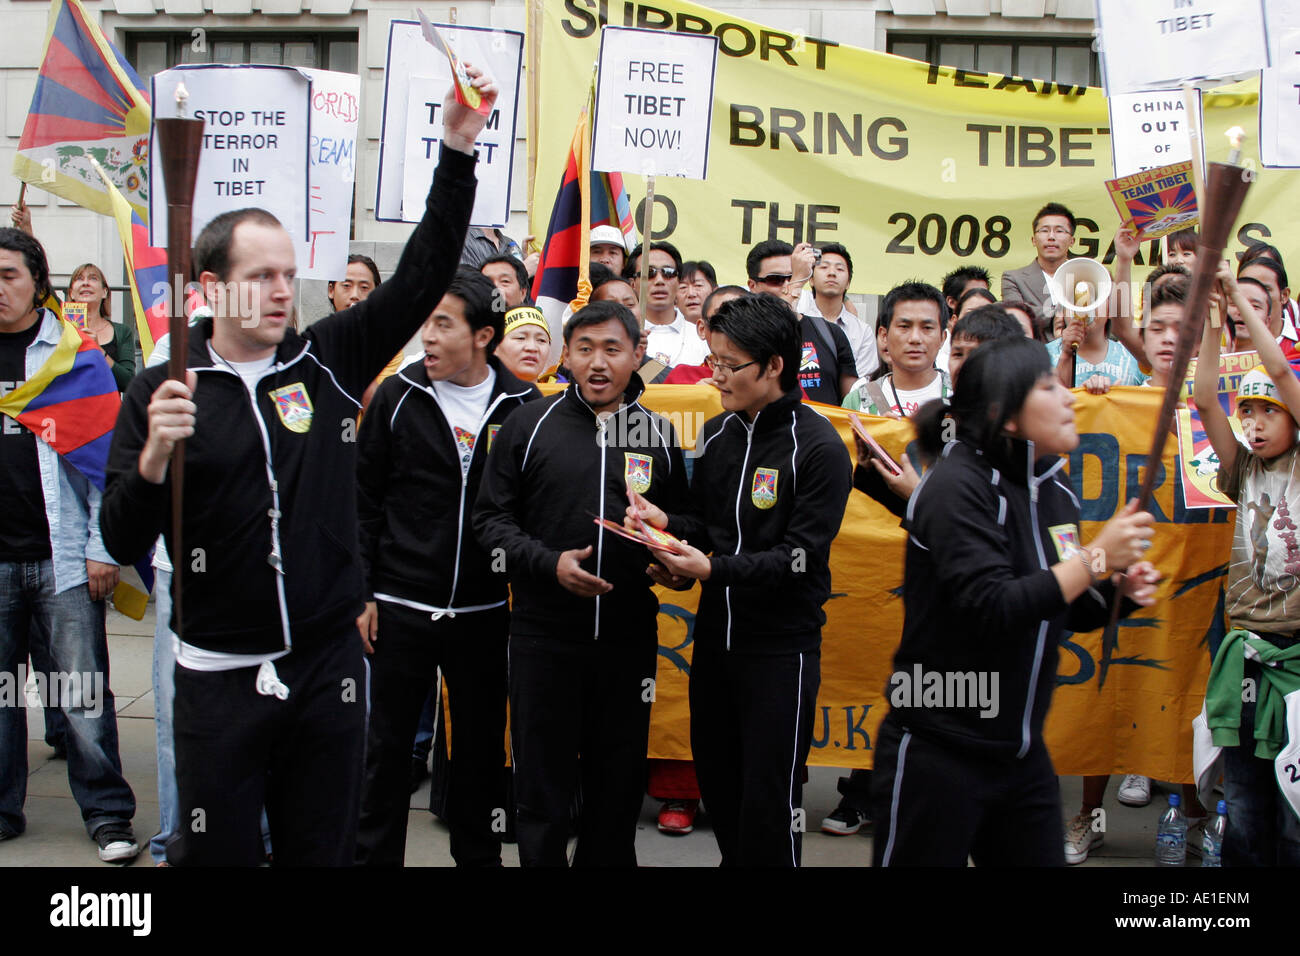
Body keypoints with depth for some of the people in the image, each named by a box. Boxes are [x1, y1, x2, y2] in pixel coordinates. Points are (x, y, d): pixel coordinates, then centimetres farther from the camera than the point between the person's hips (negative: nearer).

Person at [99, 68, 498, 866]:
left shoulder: (329, 362, 1)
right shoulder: (161, 391, -4)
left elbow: (423, 275, -4)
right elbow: (124, 541, -5)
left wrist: (458, 148, -11)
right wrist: (154, 457, -24)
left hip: (330, 665, 2)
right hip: (219, 677, -2)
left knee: (324, 852, 16)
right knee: (216, 853, 9)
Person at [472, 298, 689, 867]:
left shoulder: (659, 434, 7)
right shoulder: (529, 426, 0)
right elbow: (491, 518, 0)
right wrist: (549, 563, -14)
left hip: (630, 635, 2)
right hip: (544, 635, -2)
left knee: (619, 784, 13)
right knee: (541, 784, 8)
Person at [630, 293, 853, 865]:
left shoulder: (818, 448, -13)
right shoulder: (718, 434, 7)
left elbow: (800, 555, -17)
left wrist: (716, 569, -27)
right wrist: (666, 524, -8)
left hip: (781, 645, -6)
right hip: (715, 635, 6)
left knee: (769, 799, 2)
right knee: (717, 782, 16)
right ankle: (734, 860, 35)